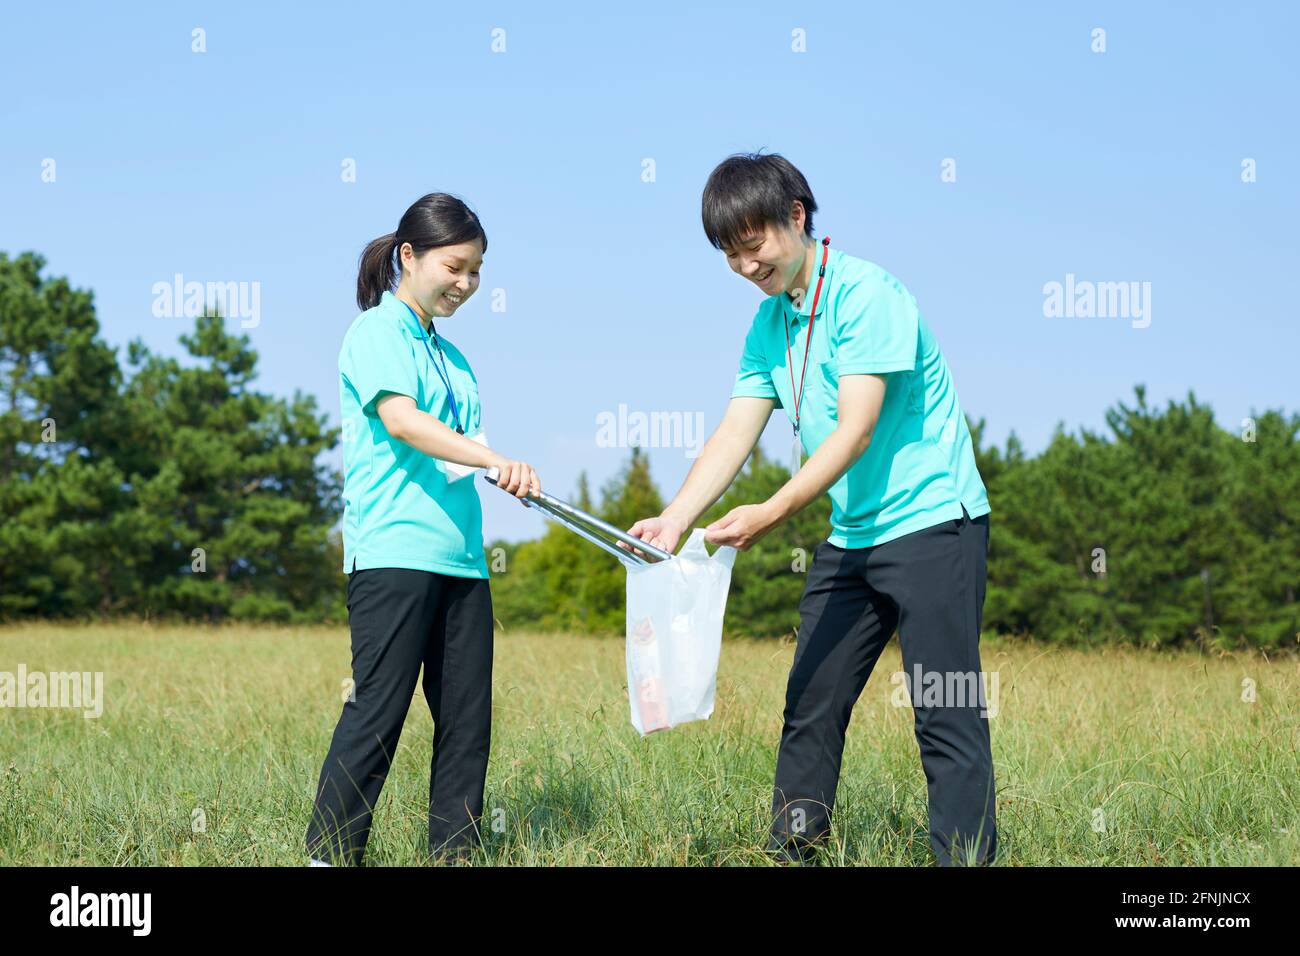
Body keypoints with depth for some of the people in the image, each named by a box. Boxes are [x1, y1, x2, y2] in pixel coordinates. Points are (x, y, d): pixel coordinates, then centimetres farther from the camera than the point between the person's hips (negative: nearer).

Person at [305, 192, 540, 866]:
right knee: (378, 709, -10)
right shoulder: (375, 332, -3)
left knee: (467, 715, 6)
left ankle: (455, 851, 12)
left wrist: (508, 477, -1)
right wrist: (494, 459, -30)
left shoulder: (452, 356, 23)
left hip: (461, 556, 8)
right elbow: (401, 419, -19)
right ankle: (331, 854, -5)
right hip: (392, 550, -8)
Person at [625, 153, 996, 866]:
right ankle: (792, 852, 19)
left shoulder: (865, 292, -16)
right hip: (851, 536, 8)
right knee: (810, 706, 10)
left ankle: (965, 856, -6)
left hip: (932, 521, -8)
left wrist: (771, 515, -29)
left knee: (945, 715, -8)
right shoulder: (769, 325, 10)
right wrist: (674, 520, -10)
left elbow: (856, 430, -22)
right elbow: (735, 433, 4)